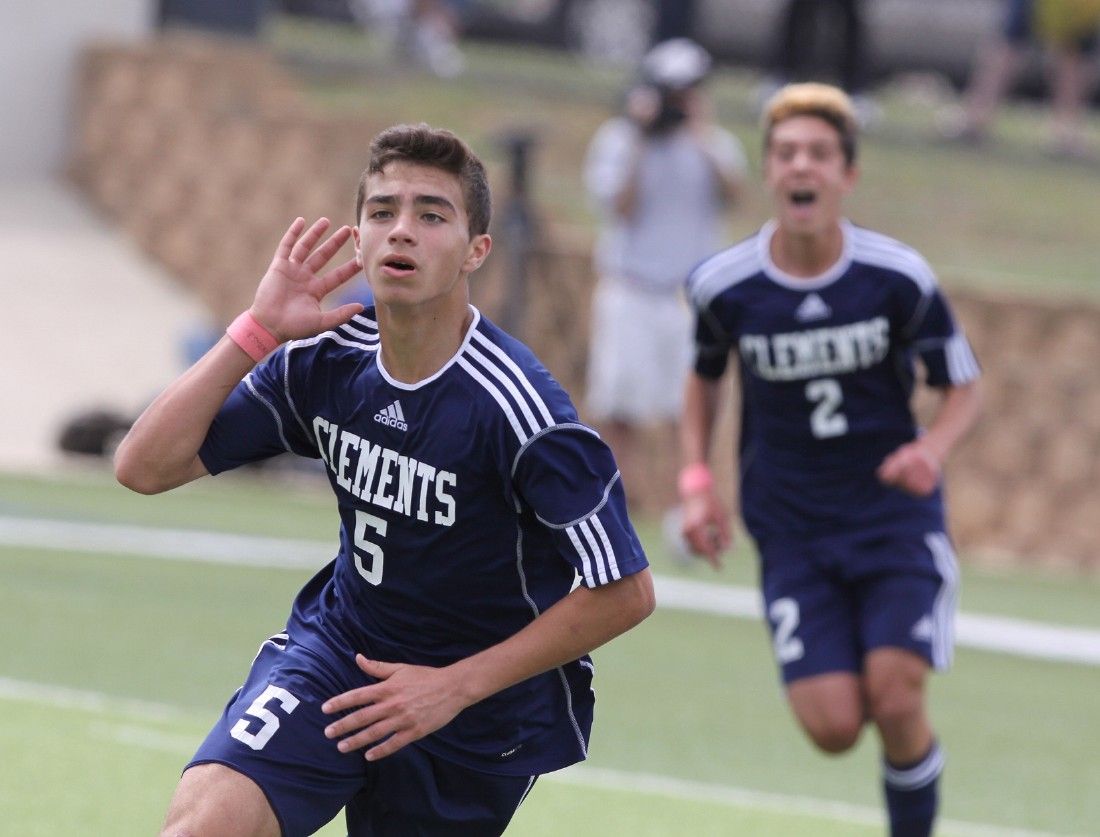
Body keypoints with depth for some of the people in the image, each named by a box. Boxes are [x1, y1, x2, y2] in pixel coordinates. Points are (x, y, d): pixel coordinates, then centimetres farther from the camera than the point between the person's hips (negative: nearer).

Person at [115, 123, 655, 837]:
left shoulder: (510, 405, -24)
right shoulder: (326, 359, -8)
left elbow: (625, 592, -20)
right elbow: (146, 468, -8)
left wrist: (455, 686, -18)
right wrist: (257, 331, -17)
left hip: (483, 708, -3)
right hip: (339, 645, 3)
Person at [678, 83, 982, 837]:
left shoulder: (900, 279, -11)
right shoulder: (722, 287, -8)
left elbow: (963, 387, 1)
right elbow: (705, 378, 14)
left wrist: (930, 451, -20)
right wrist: (697, 482, 2)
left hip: (895, 514, -1)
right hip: (793, 535, 1)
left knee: (896, 703, -18)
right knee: (833, 727, -11)